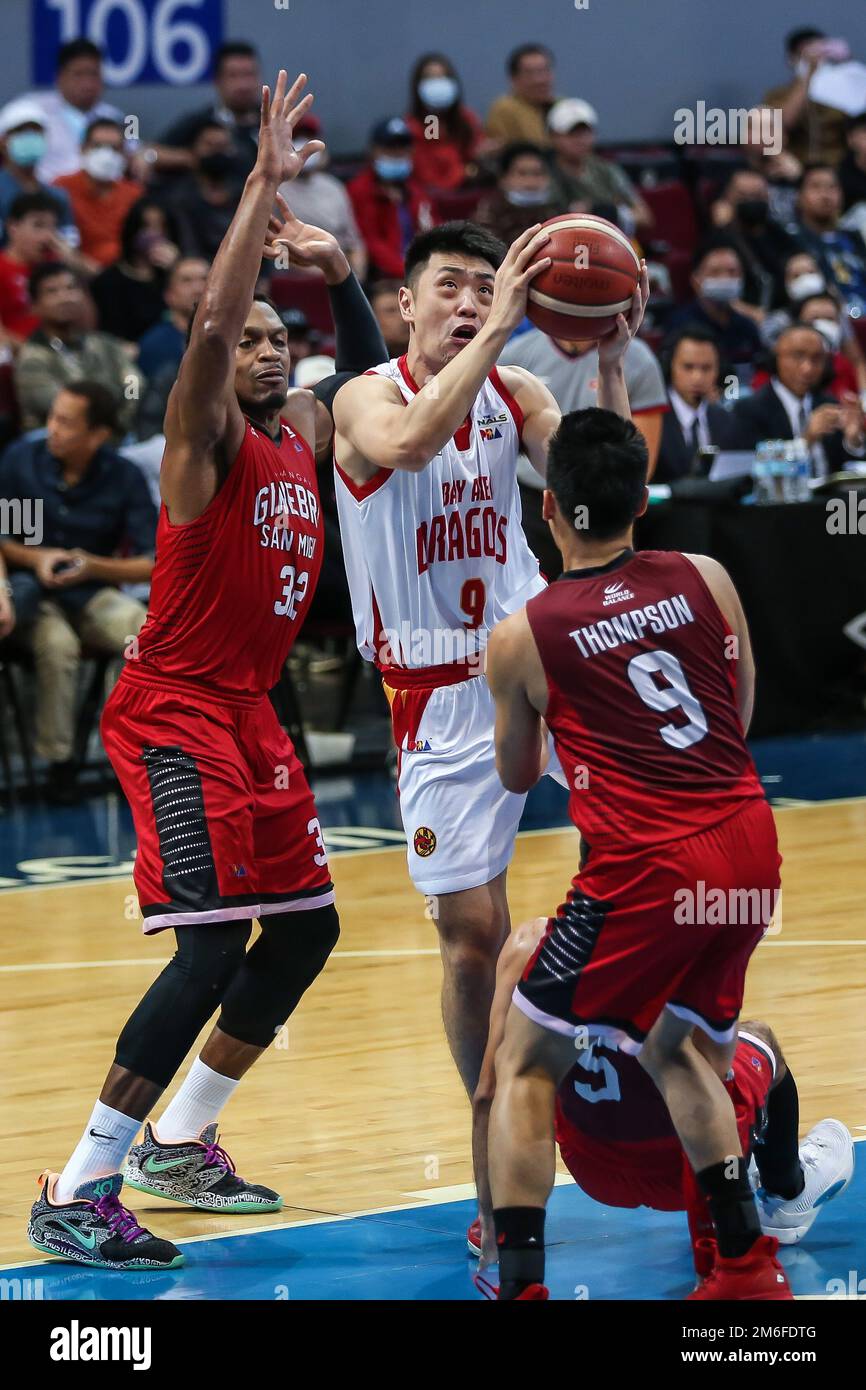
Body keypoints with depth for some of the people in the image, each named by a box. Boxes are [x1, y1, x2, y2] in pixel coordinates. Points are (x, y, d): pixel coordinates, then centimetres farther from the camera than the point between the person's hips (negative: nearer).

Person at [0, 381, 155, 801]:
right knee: (57, 643, -36)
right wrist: (35, 558, -16)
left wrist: (94, 566, -21)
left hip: (94, 593, 1)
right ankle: (58, 762, -20)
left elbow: (155, 563, -7)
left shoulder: (124, 478, -5)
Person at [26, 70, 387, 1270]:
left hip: (247, 714, 9)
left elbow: (374, 376, 27)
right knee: (213, 947, -18)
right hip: (174, 711, -9)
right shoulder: (204, 439, -12)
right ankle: (77, 1192, -17)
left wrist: (337, 270, 11)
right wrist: (264, 187, -27)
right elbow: (210, 325, -30)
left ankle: (179, 1144, 26)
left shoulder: (299, 433, 10)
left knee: (305, 927, 13)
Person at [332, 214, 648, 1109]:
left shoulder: (514, 392, 4)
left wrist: (609, 360, -23)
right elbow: (411, 443, -34)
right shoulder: (367, 399, -10)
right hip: (440, 695, -3)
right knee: (472, 934, -1)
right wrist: (499, 330, -39)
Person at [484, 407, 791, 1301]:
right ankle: (748, 1266, 28)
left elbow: (516, 779, 14)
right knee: (672, 1048, 28)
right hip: (748, 846, 5)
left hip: (647, 870, -5)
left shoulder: (520, 639, -3)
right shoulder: (705, 578, 3)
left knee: (525, 1065, 9)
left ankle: (521, 1282, -2)